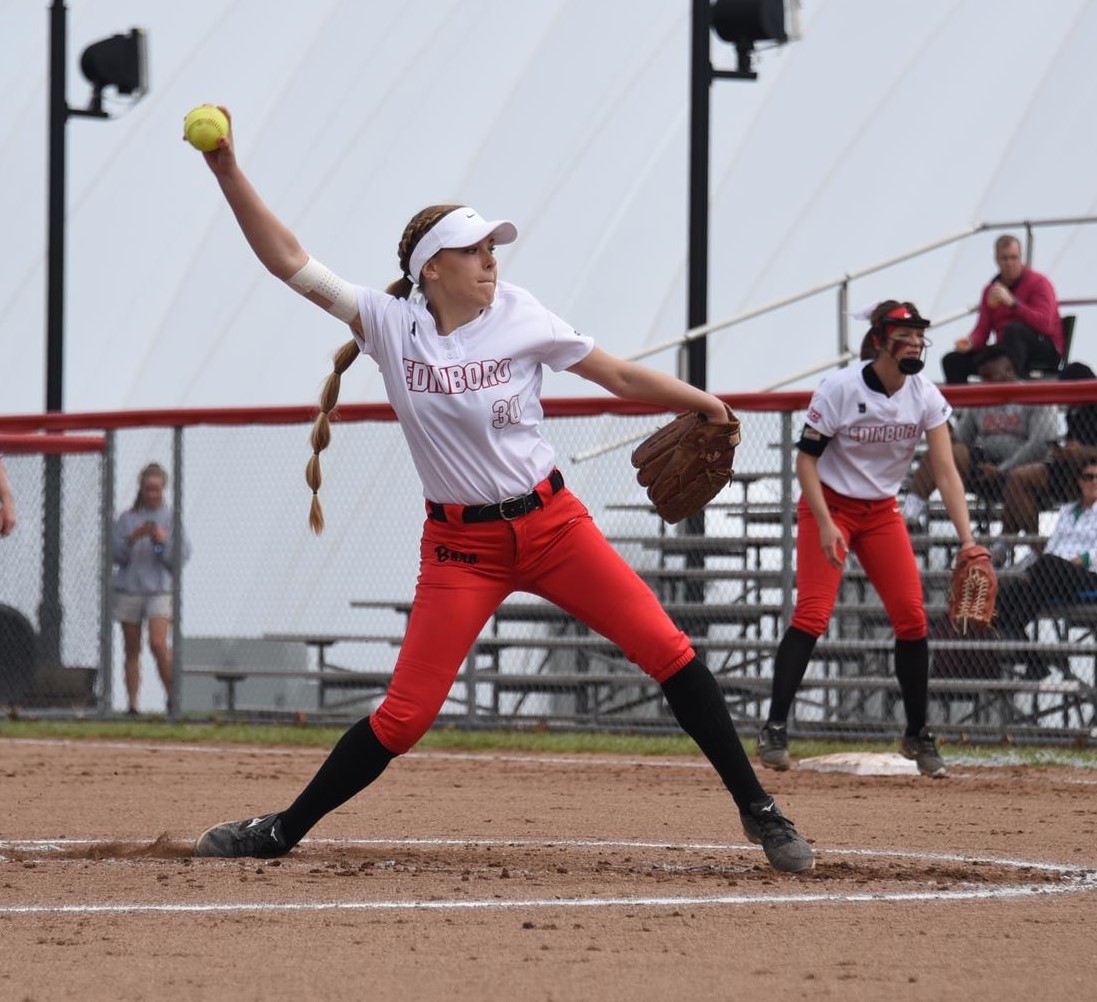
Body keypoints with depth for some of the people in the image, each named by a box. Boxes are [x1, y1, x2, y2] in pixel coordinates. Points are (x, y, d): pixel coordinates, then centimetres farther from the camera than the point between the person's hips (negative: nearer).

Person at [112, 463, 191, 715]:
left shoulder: (171, 519, 6)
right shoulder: (127, 519, 9)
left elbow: (182, 556, 1)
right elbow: (115, 554, 2)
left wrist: (163, 540, -15)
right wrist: (133, 537, -14)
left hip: (160, 588, -2)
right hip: (128, 588, 2)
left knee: (158, 642, -20)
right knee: (132, 649, 3)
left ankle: (172, 697, -9)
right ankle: (132, 705, 5)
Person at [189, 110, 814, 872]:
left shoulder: (518, 316, -3)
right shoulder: (390, 324, -4)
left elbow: (618, 375, 2)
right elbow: (288, 260, -8)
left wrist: (698, 402, -10)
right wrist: (228, 172, -16)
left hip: (551, 523, 1)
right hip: (460, 545, -1)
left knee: (667, 650, -11)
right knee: (405, 714, -5)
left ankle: (757, 810, -1)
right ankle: (283, 832, 13)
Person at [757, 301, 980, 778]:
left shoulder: (925, 396, -9)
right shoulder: (840, 389, -20)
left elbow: (945, 470, -13)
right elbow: (806, 457, -15)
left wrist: (967, 538, -23)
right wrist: (825, 524, -25)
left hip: (882, 512, 4)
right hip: (828, 505, -4)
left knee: (912, 616, -3)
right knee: (812, 613, -18)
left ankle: (918, 735, 11)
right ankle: (774, 730, -15)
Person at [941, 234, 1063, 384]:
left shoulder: (1038, 283, -4)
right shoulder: (991, 290, 12)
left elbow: (1044, 323, -20)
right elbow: (982, 331, 8)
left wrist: (1012, 302, -29)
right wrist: (970, 343, -16)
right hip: (1005, 351, 5)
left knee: (1013, 329, -37)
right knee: (953, 361, -8)